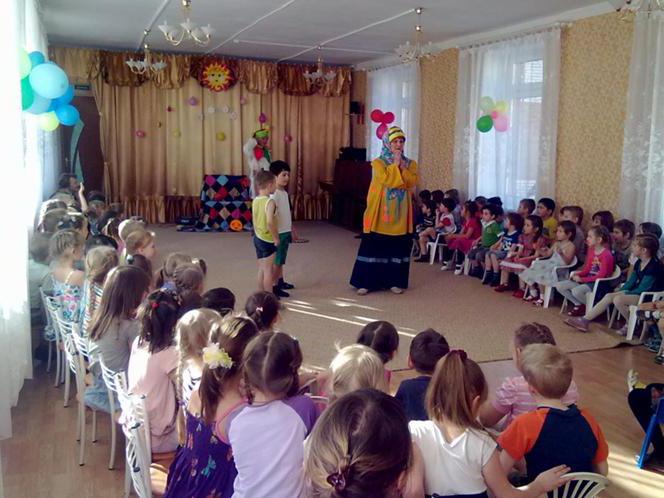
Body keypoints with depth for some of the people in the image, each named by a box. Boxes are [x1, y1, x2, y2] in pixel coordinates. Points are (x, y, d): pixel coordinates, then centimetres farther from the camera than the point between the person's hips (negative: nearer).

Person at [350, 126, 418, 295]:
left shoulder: (410, 164, 8)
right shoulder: (378, 163, -2)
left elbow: (412, 183, -8)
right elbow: (386, 180, -19)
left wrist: (402, 167, -12)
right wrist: (395, 164, -11)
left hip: (400, 215, 3)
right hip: (380, 213, -3)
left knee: (398, 248, 6)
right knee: (374, 247, 0)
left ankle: (394, 281, 18)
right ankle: (365, 282, 7)